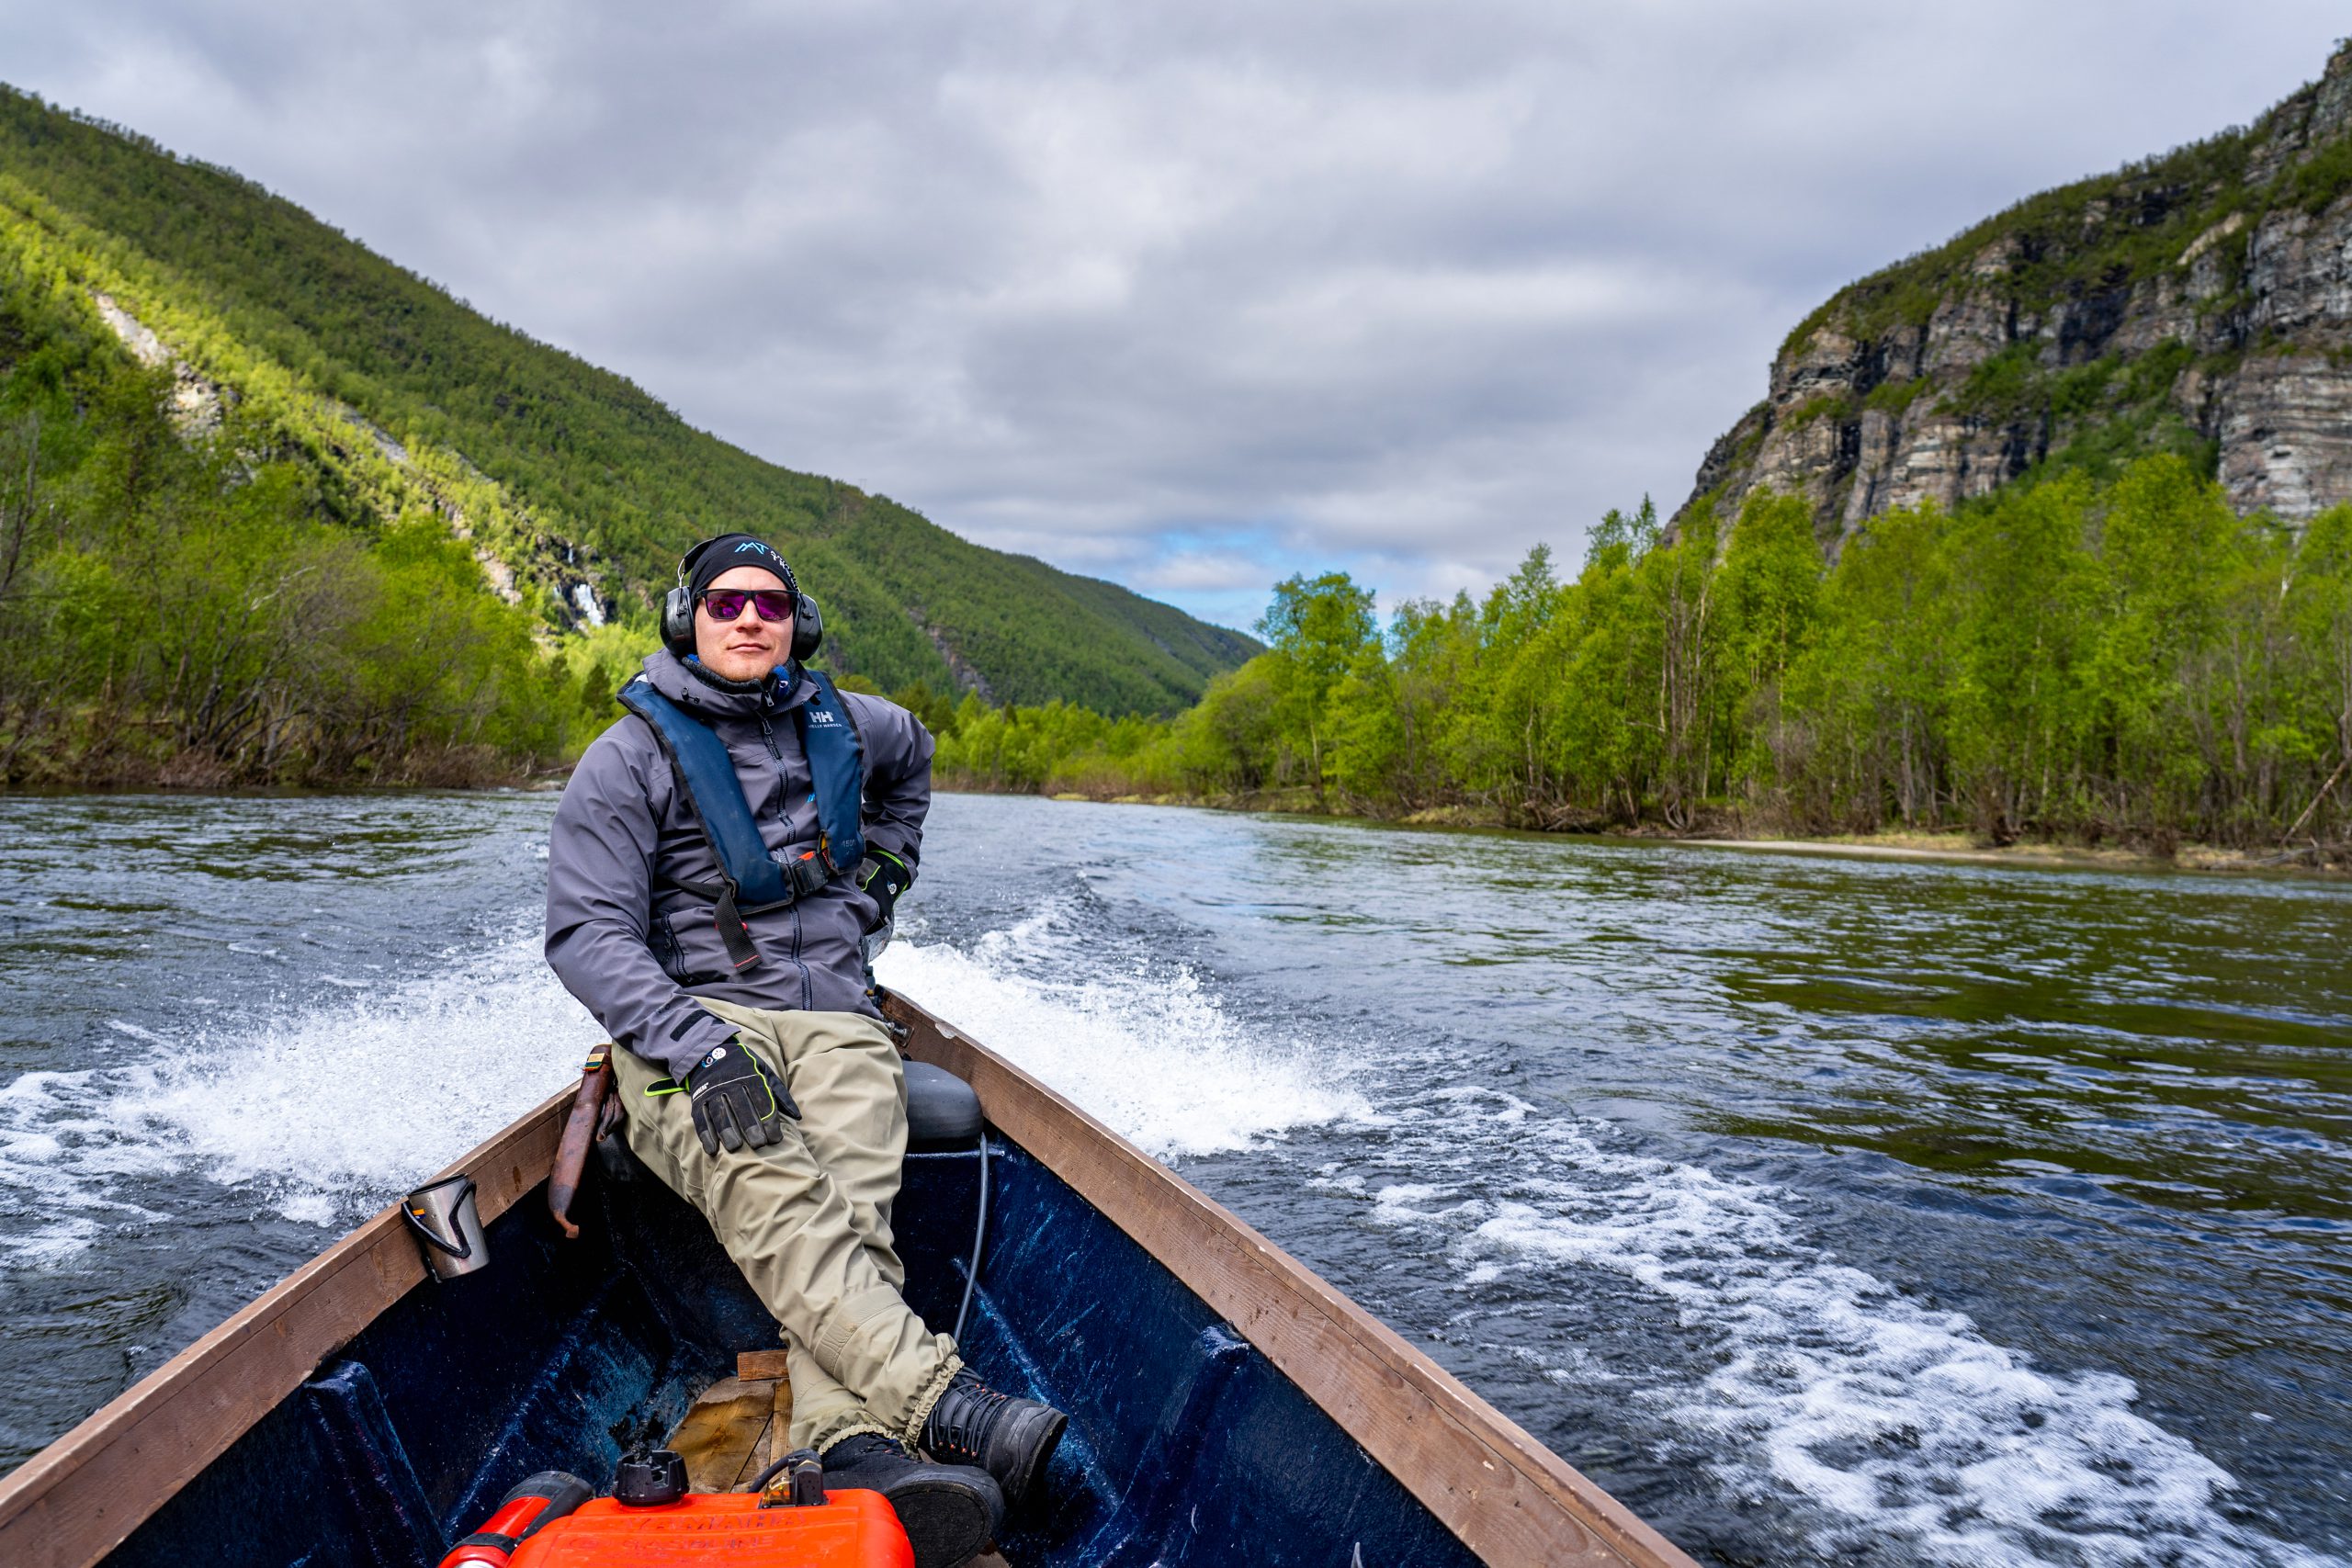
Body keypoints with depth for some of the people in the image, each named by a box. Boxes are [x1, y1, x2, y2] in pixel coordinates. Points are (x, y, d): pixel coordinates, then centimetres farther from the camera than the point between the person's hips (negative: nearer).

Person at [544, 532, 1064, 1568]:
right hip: (686, 1017, -3)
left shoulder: (842, 725, 13)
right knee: (771, 1193, -34)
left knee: (853, 1203, -27)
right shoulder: (631, 757, -1)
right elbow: (586, 932, -10)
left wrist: (885, 871, 30)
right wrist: (699, 1044, -25)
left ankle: (850, 1444, -46)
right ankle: (939, 1404, -47)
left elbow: (912, 756, 39)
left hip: (832, 1020, 3)